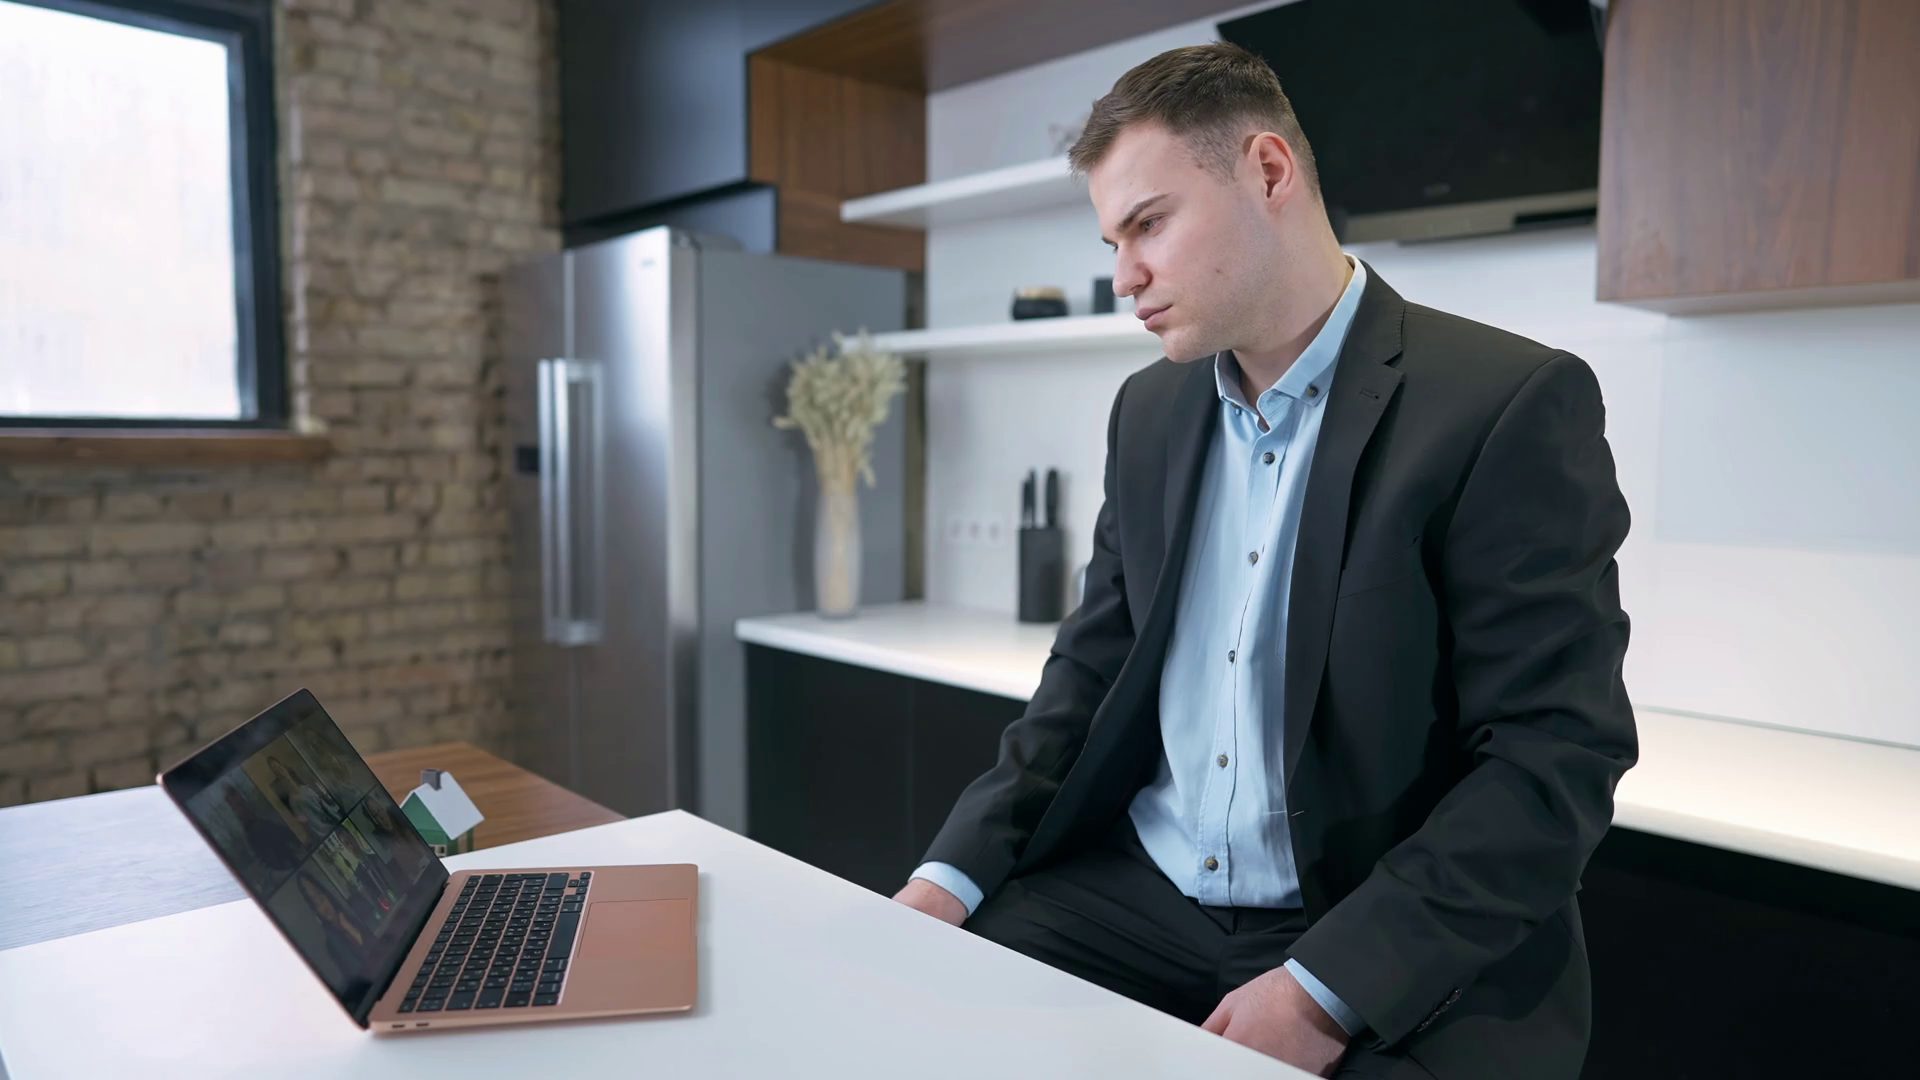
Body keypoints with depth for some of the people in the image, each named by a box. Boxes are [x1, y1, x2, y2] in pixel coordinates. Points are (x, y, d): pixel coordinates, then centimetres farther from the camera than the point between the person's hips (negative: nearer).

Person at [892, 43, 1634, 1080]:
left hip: (1398, 963, -4)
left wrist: (1324, 988, -20)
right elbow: (1091, 677, 9)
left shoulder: (1513, 403, -11)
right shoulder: (1148, 410, 7)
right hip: (1141, 903, 5)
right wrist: (953, 875, -3)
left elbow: (1556, 756, -14)